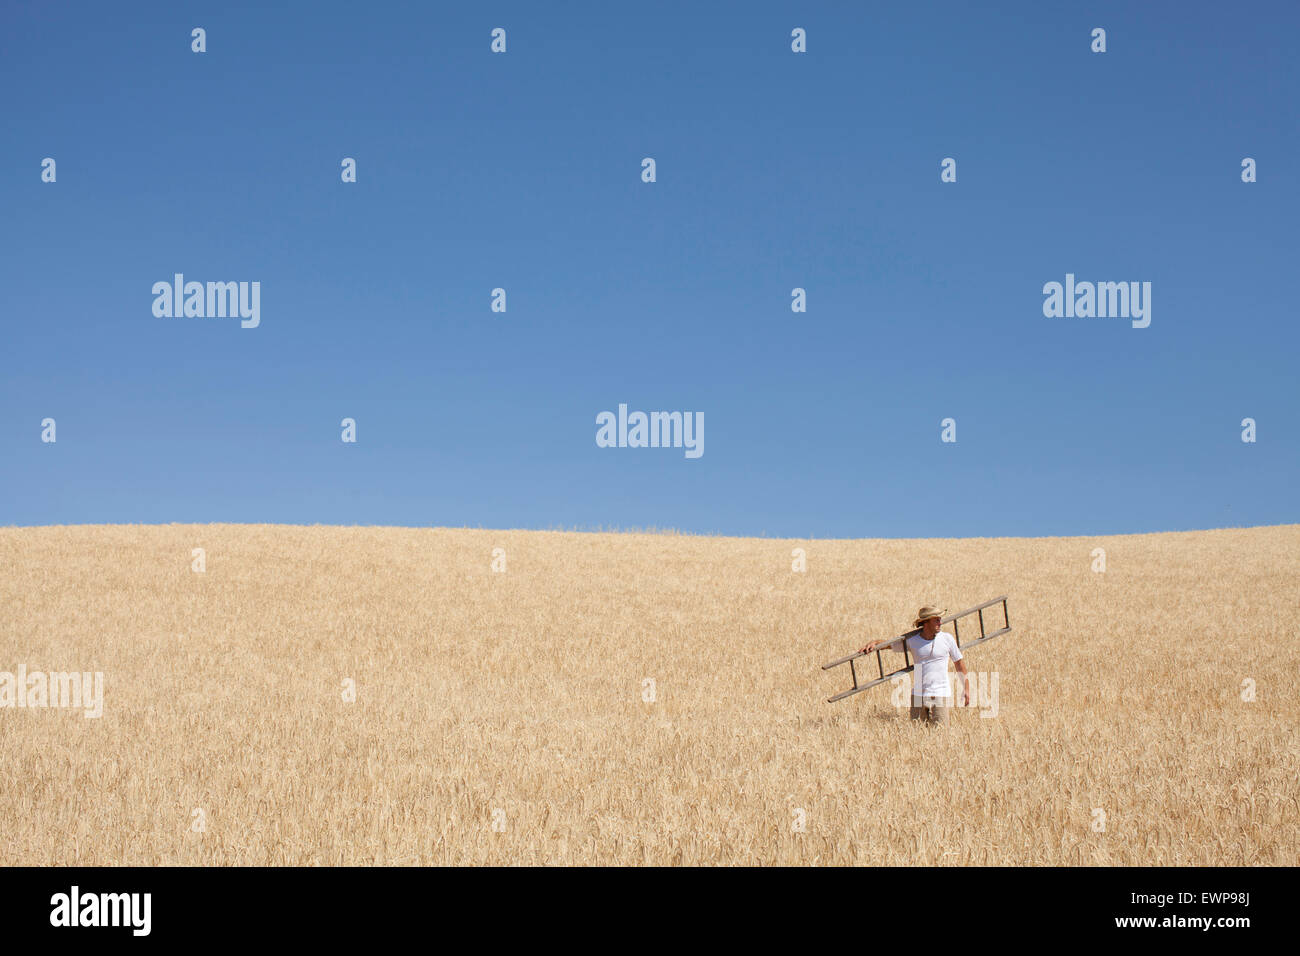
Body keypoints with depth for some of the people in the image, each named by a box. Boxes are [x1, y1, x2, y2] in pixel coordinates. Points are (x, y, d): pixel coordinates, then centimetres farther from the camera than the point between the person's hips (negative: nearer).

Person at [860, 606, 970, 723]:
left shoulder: (947, 638, 1)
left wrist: (966, 688, 12)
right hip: (918, 696, 2)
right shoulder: (912, 640, 2)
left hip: (940, 696, -1)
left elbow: (959, 662, 10)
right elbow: (888, 644, 7)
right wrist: (874, 644, -15)